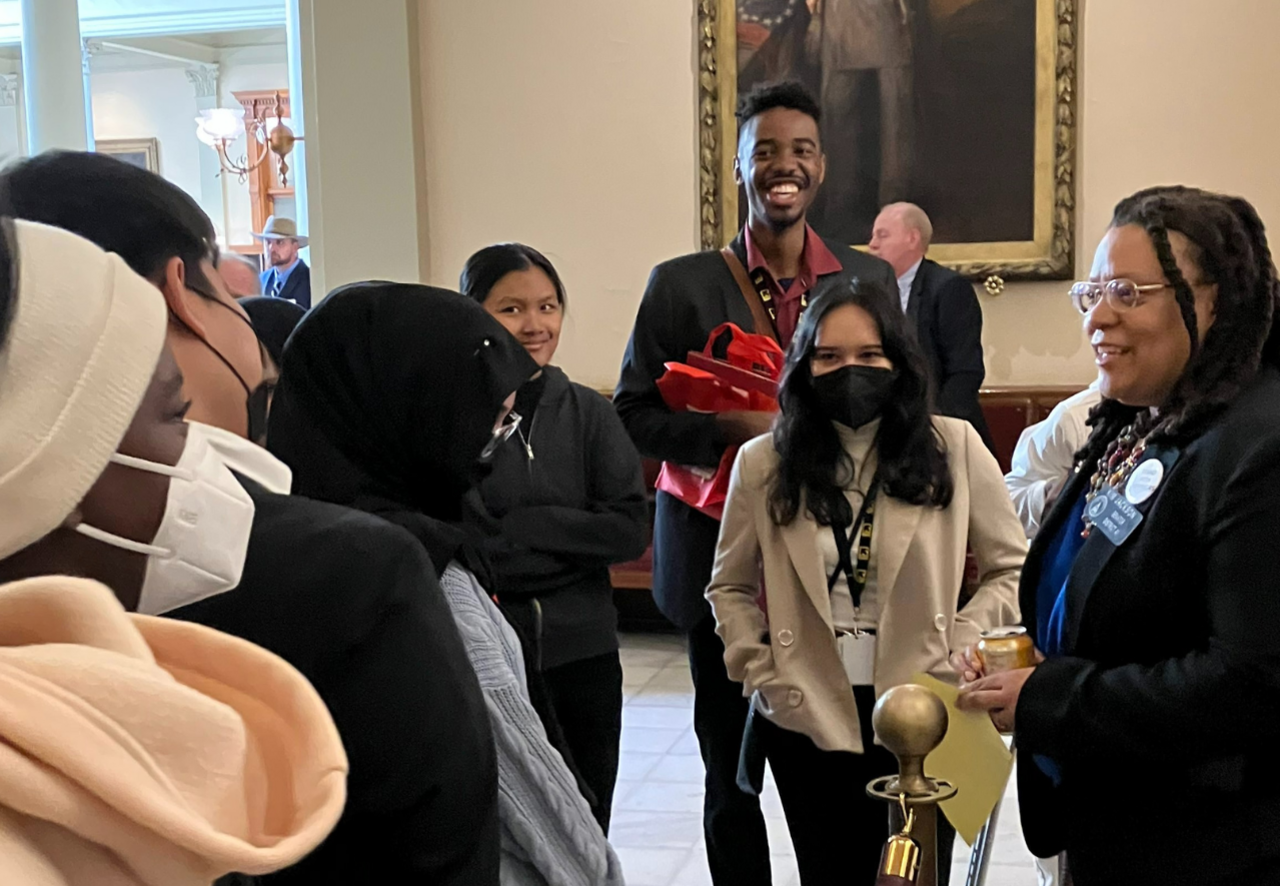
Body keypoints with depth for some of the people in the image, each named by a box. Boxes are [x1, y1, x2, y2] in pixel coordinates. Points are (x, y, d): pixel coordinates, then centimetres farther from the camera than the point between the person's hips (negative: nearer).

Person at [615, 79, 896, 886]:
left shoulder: (871, 277, 6)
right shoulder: (682, 284, -1)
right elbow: (634, 412, -1)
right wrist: (730, 432, -17)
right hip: (725, 558, -1)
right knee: (731, 772, 10)